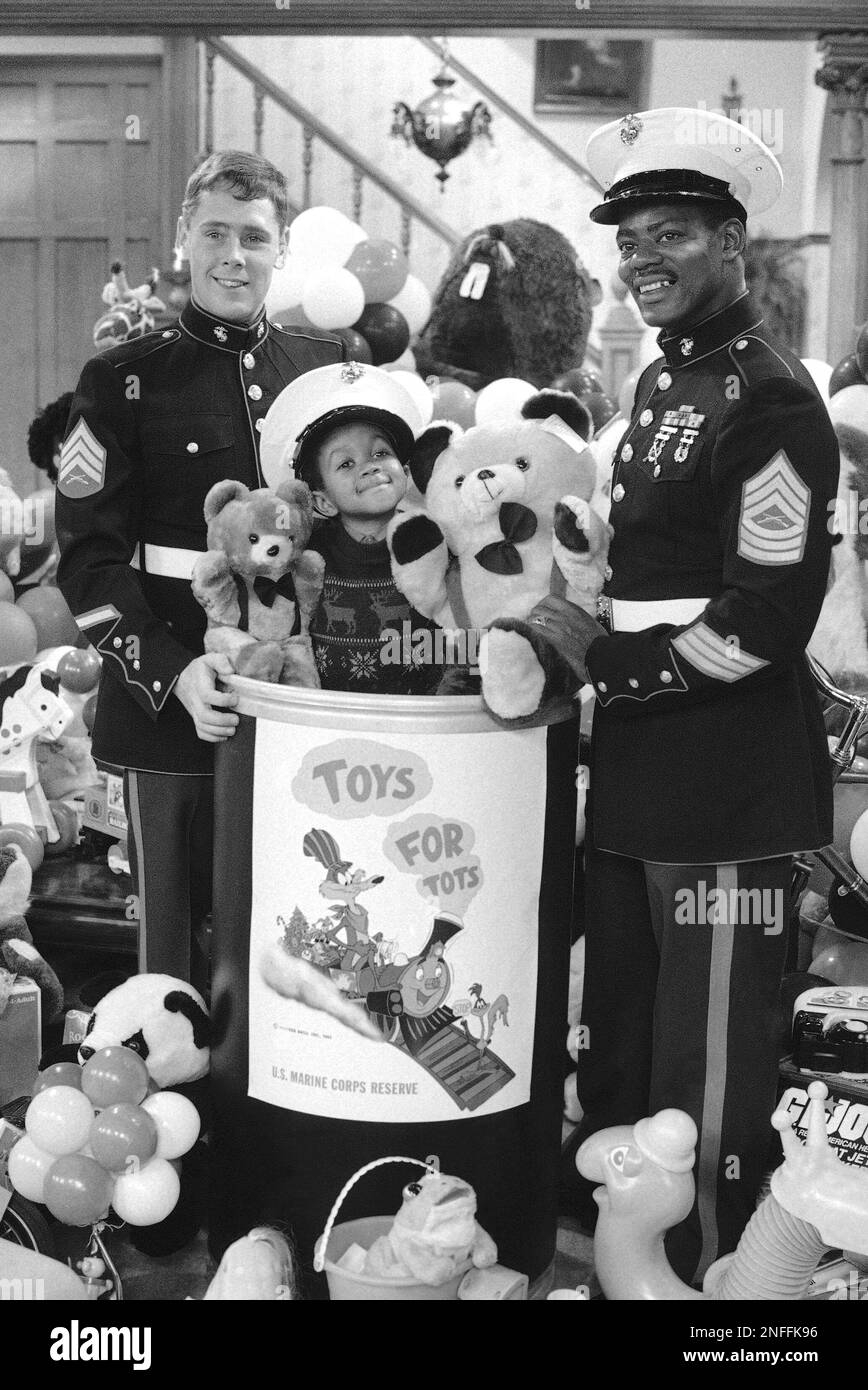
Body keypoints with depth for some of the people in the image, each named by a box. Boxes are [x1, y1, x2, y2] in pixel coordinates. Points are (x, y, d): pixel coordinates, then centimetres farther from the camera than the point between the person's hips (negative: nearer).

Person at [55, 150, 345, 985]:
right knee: (176, 932, 7)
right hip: (172, 709, -2)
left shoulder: (328, 369, 8)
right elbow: (88, 557, -5)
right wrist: (172, 671, -18)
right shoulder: (125, 381, 0)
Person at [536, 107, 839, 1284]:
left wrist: (607, 667, -12)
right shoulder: (663, 379, 16)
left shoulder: (771, 400, -12)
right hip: (639, 763, 9)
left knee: (709, 1072, 0)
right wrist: (591, 635, 7)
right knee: (616, 1041, 20)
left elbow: (765, 619, -17)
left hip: (729, 778, -9)